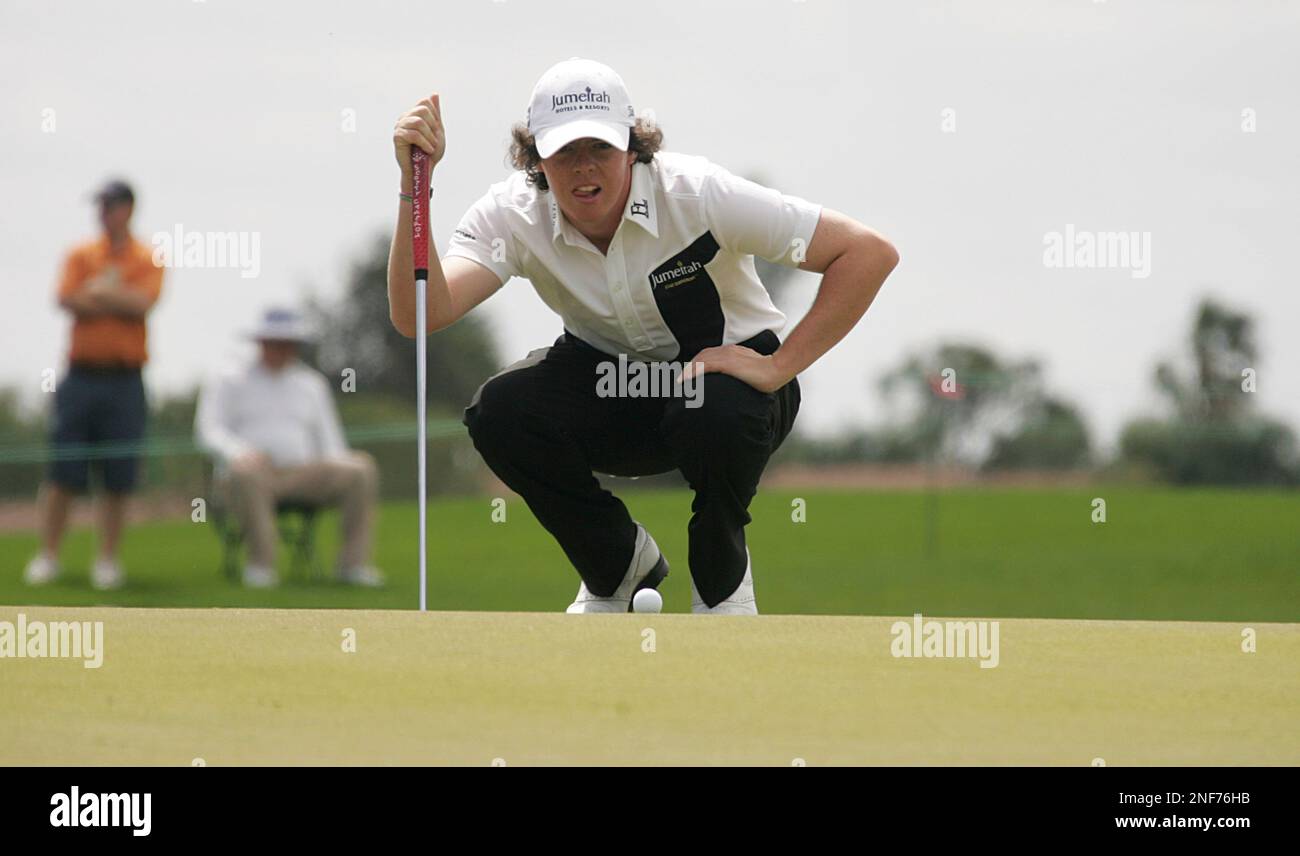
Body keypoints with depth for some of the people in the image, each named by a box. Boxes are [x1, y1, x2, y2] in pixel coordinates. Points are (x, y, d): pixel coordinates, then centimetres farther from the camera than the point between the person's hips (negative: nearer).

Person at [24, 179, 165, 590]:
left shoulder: (147, 261, 4)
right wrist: (119, 299, -7)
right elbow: (68, 300, -5)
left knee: (118, 477, 0)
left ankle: (108, 558, 8)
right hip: (81, 374, 1)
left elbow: (142, 303, -12)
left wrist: (97, 292, -5)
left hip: (124, 381, -1)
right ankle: (47, 556, 3)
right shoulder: (80, 255, 10)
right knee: (63, 472, -1)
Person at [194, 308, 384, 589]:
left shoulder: (312, 384, 25)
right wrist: (241, 453, -23)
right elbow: (208, 431, -1)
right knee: (246, 471, -41)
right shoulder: (227, 383, 14)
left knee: (362, 469, -24)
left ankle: (353, 563, -28)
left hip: (302, 474, 3)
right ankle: (261, 563, -38)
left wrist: (339, 462, -5)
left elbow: (329, 440, 20)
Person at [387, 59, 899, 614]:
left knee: (714, 411, -39)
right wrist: (413, 188, -44)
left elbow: (869, 254, -24)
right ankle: (617, 567, 2)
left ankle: (722, 580, -5)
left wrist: (779, 367, -28)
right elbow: (419, 315, -33)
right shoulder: (511, 216, -18)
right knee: (498, 410, -26)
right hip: (608, 379, 3)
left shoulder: (697, 194, -26)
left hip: (727, 366, -3)